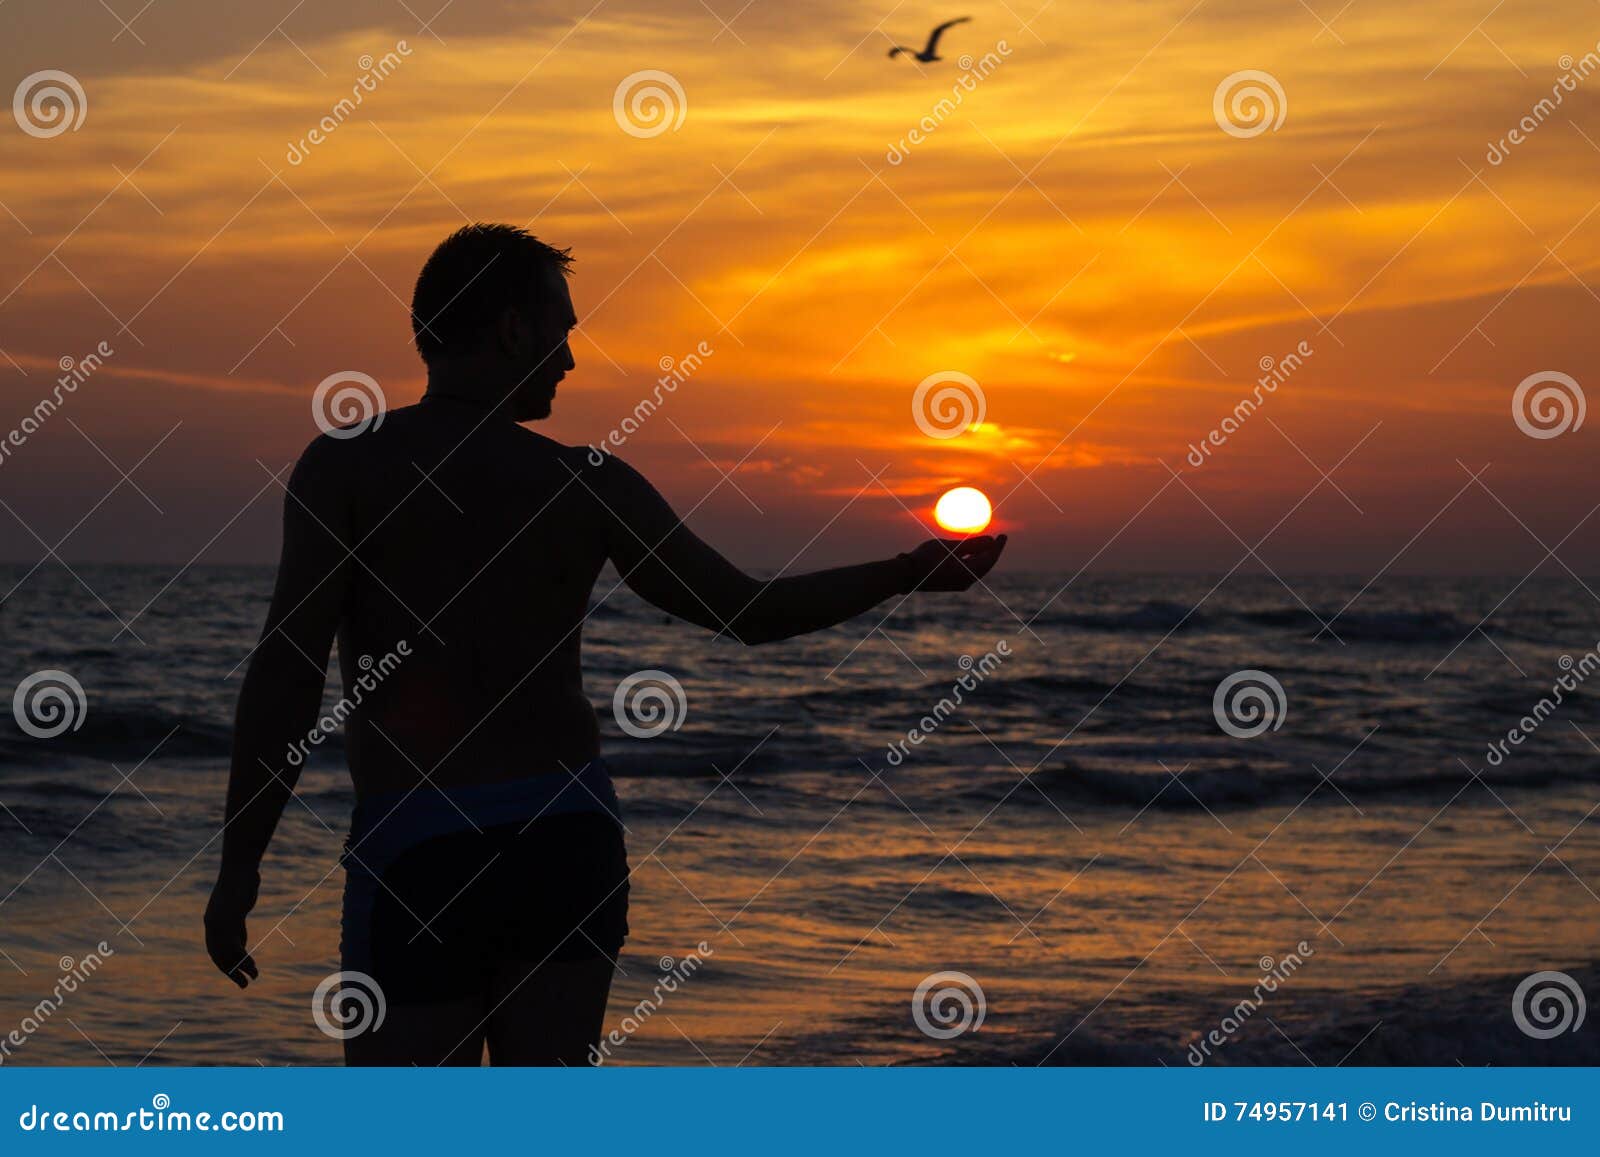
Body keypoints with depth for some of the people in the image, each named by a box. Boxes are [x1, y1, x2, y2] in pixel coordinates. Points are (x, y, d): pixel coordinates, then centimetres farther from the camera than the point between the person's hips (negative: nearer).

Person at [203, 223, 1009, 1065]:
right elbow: (750, 612, 10)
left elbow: (286, 668, -11)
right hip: (571, 835, 3)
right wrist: (914, 572, 23)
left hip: (414, 845, -2)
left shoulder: (342, 466, -4)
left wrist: (239, 865, -6)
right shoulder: (588, 485, 3)